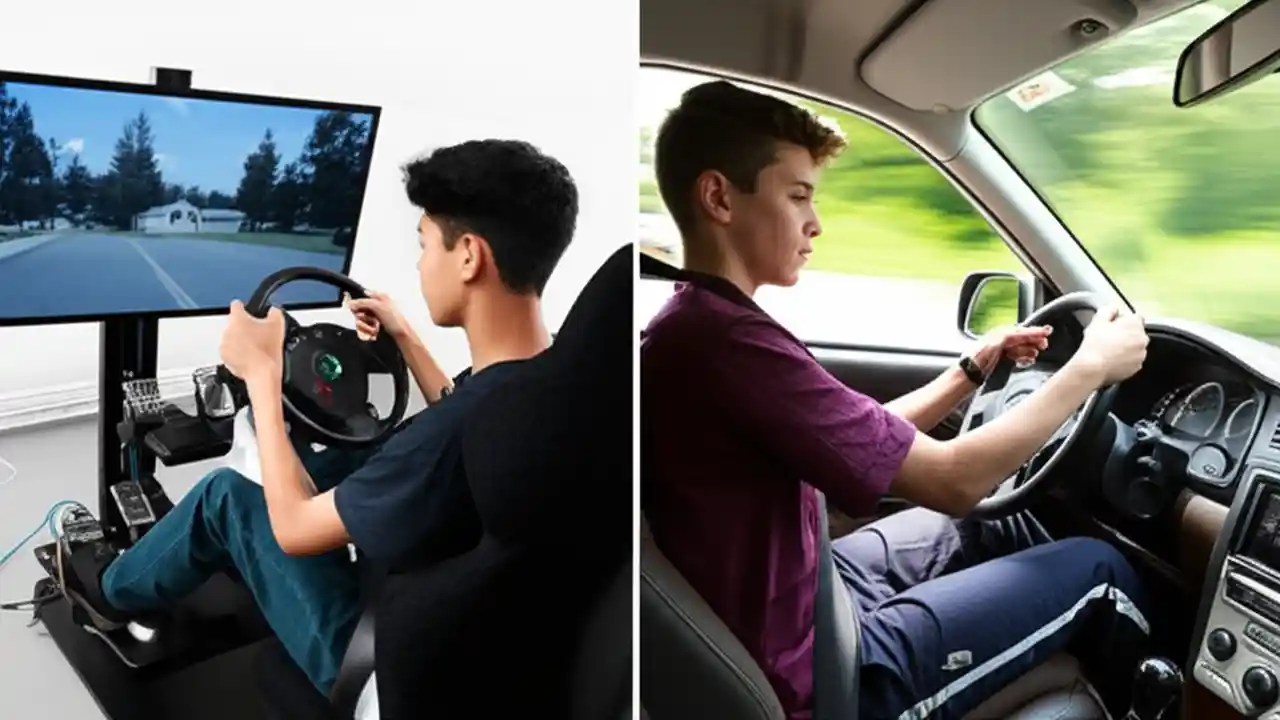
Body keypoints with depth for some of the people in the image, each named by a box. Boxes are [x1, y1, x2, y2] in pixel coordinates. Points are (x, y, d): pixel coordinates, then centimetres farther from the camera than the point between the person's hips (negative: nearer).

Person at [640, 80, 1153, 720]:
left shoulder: (689, 324, 4)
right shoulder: (726, 340, -29)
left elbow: (870, 438, 11)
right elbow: (954, 479, -23)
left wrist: (974, 369, 6)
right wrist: (1091, 367, -10)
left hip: (801, 600, 9)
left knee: (1002, 522, 23)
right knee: (1101, 570, 5)